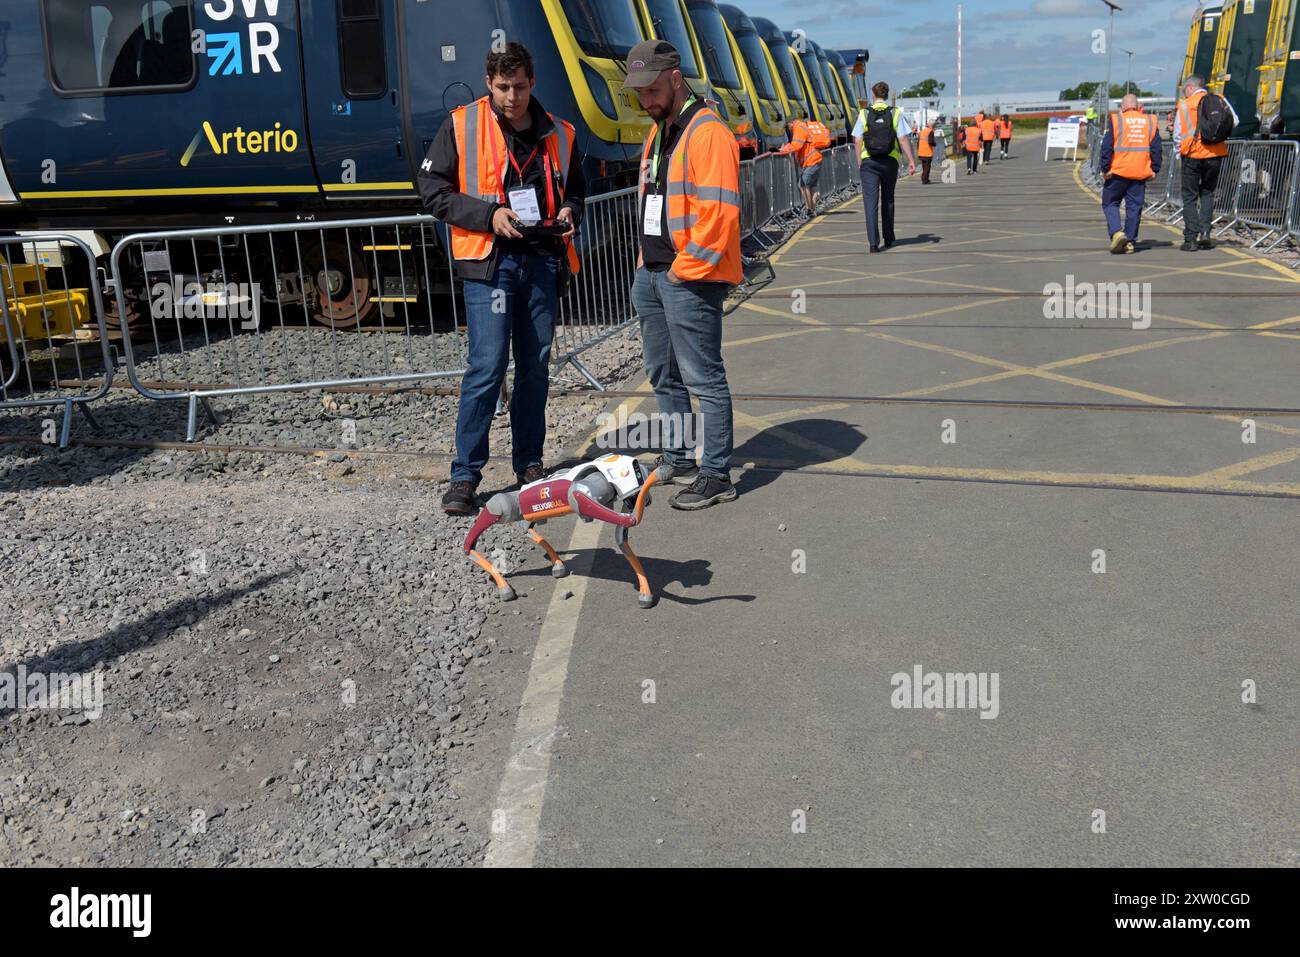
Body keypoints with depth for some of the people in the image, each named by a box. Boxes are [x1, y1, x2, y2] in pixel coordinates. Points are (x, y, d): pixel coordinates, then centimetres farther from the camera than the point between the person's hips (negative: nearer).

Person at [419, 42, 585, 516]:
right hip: (489, 262, -4)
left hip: (543, 260, 4)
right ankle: (465, 475, -2)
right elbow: (432, 190, -1)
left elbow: (575, 189, 26)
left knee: (536, 365, 9)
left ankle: (529, 463, 22)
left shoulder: (557, 134, 12)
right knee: (487, 366, -10)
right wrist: (488, 214, -13)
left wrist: (570, 212, 3)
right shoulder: (462, 126, 0)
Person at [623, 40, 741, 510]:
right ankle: (678, 460, 28)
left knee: (703, 378, -6)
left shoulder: (707, 133, -13)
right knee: (663, 375, 16)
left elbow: (719, 211, -21)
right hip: (651, 274, 10)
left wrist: (684, 269, -17)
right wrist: (648, 264, 16)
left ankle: (716, 476, 1)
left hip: (689, 279, -10)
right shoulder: (658, 132, 18)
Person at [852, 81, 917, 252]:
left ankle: (873, 242, -16)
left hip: (869, 162, -1)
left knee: (871, 201, -4)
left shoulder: (864, 114, 1)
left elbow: (858, 140, -1)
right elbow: (904, 139, -5)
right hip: (890, 161, 1)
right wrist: (911, 160, -1)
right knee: (888, 200, 17)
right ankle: (888, 238, 26)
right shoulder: (896, 113, 1)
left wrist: (860, 162, 8)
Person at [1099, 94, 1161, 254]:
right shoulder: (1151, 121, 9)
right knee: (1134, 207, 8)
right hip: (1140, 173, 3)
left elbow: (1106, 147, -8)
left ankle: (1116, 232, -13)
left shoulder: (1116, 120, -2)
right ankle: (1130, 242, 10)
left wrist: (1105, 168, -3)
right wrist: (1154, 169, 14)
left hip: (1118, 171, -3)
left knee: (1110, 203, 8)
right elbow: (1156, 148, 9)